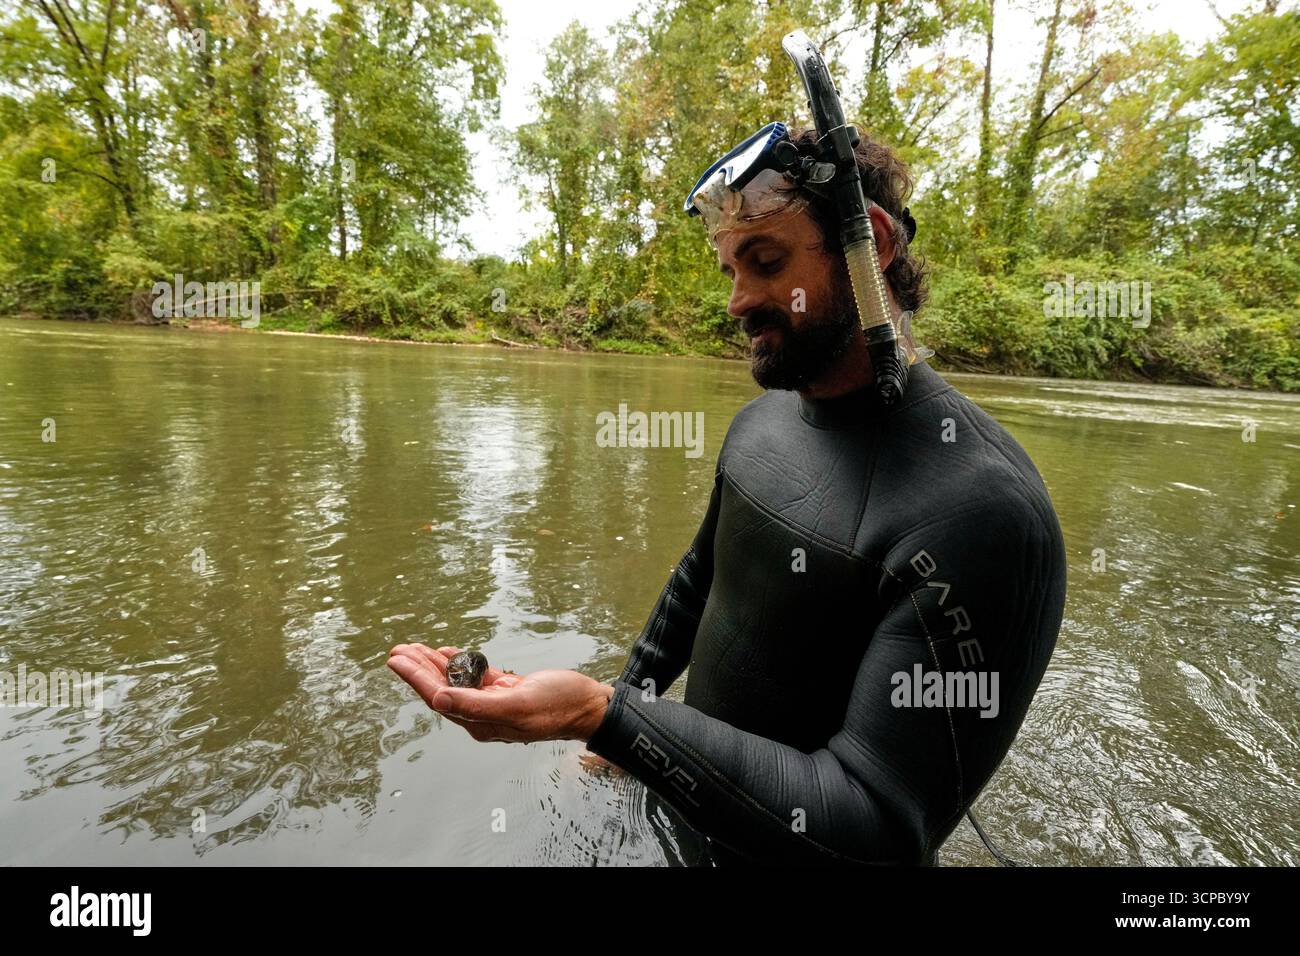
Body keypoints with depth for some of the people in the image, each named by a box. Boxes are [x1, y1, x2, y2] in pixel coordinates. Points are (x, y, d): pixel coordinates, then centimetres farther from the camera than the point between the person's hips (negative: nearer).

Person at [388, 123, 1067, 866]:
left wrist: (606, 716, -35)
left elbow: (877, 829, -29)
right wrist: (618, 730, 11)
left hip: (802, 847, -5)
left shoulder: (983, 511, -30)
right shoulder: (760, 421, -5)